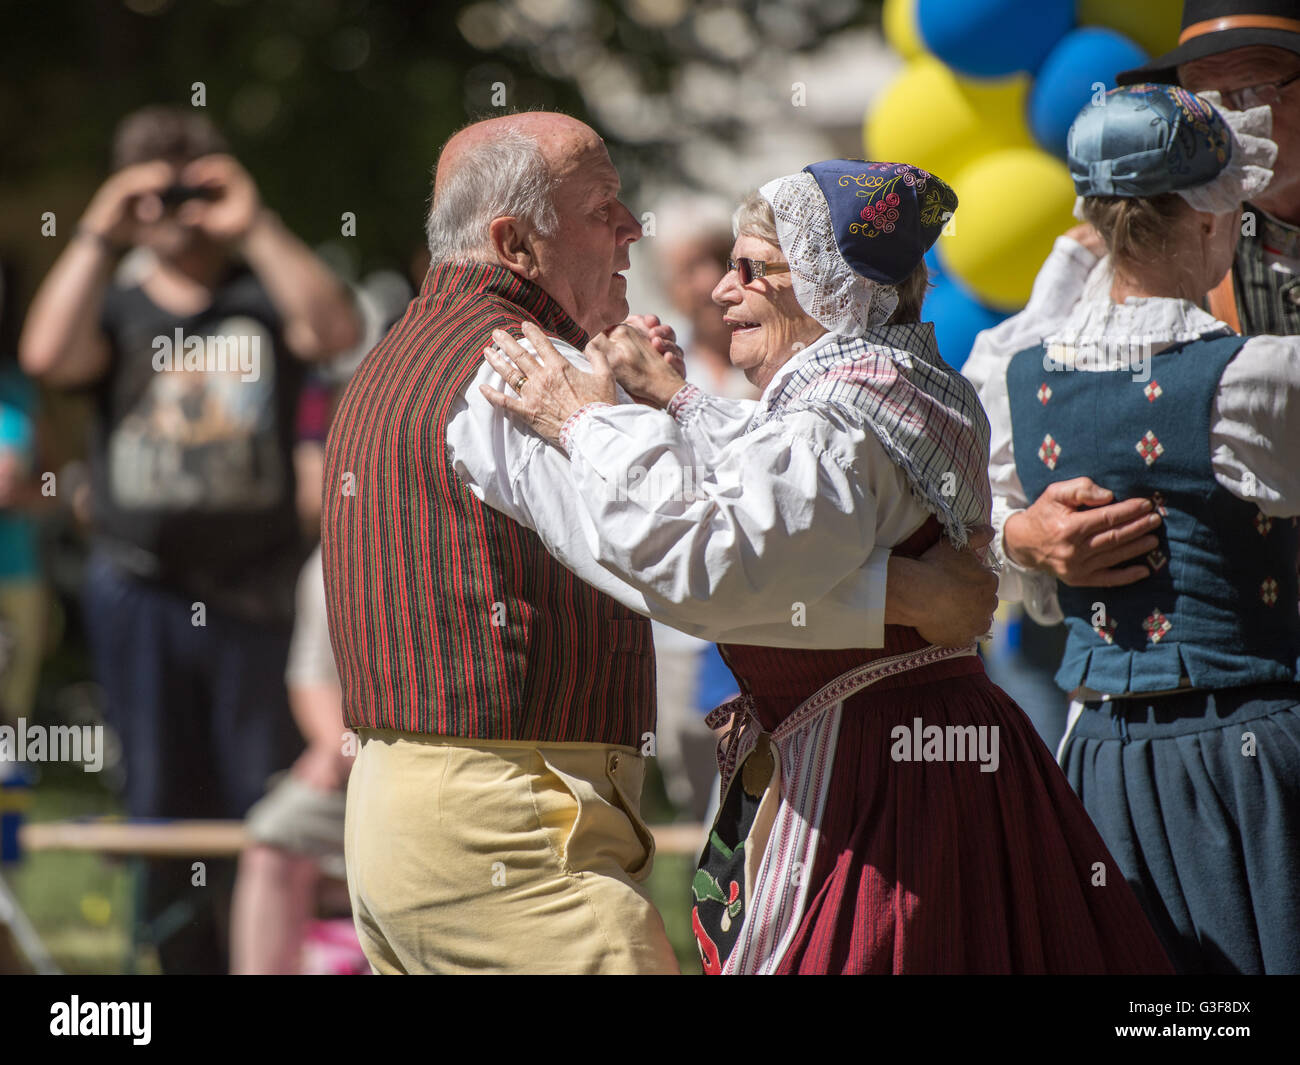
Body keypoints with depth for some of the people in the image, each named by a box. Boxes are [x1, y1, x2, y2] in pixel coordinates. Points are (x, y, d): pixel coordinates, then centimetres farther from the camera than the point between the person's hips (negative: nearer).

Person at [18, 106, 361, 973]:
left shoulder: (265, 298, 8)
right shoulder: (117, 309, 11)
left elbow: (335, 331, -13)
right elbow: (48, 356, -10)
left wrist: (257, 229, -14)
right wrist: (98, 240, -11)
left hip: (258, 588, -2)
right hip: (141, 589, 2)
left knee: (267, 805, -3)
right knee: (165, 805, 5)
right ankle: (185, 960, 12)